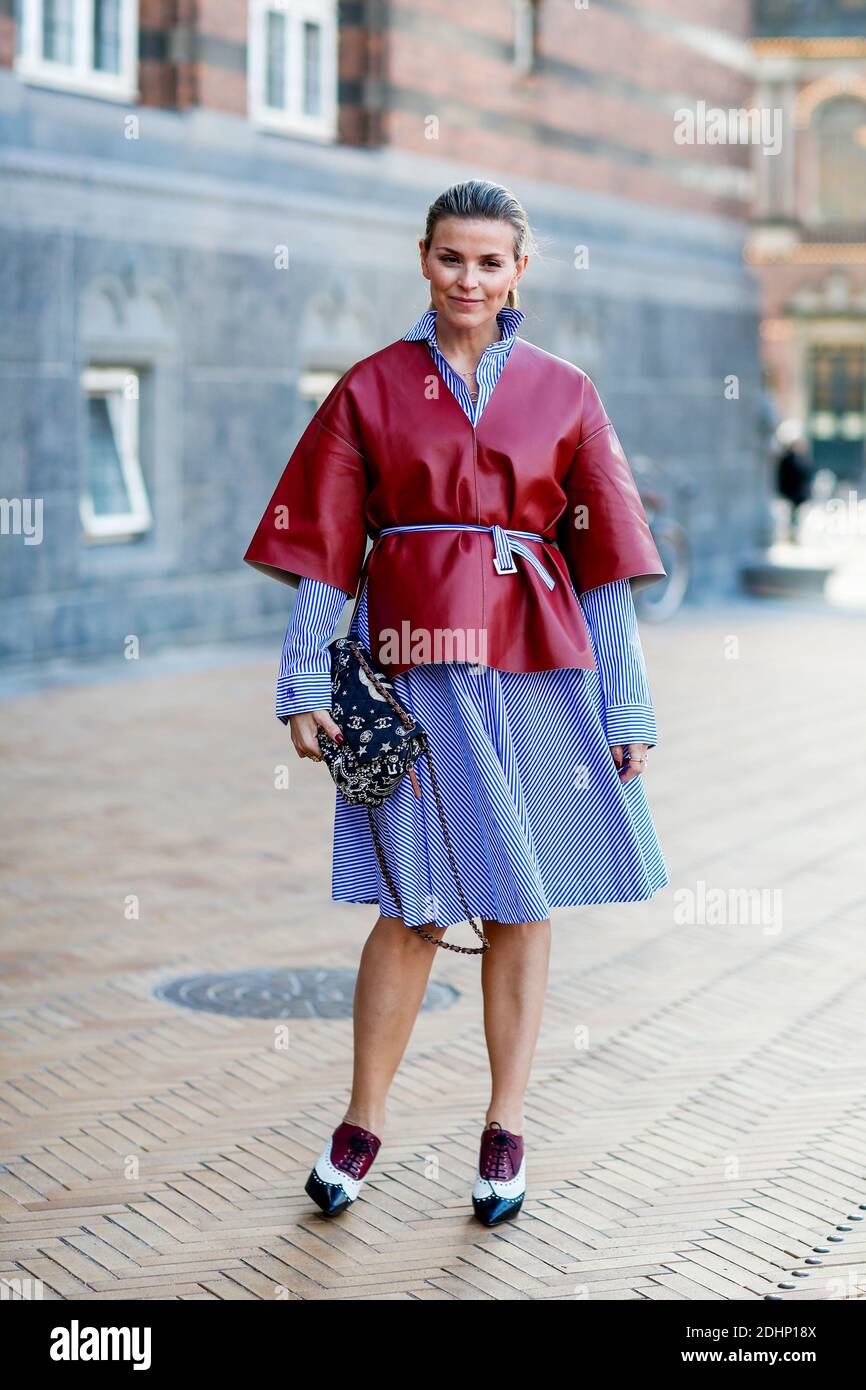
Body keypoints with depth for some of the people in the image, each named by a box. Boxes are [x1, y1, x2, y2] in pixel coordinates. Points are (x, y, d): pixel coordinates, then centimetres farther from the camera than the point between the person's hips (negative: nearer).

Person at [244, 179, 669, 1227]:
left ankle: (505, 1126, 19)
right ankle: (364, 1119, 15)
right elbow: (323, 550, 5)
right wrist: (304, 688, -1)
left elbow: (603, 560, 8)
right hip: (413, 662, -1)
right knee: (418, 904, -3)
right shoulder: (371, 389, 5)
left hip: (538, 666, 2)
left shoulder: (564, 394, 8)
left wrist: (627, 708, 4)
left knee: (520, 899, 6)